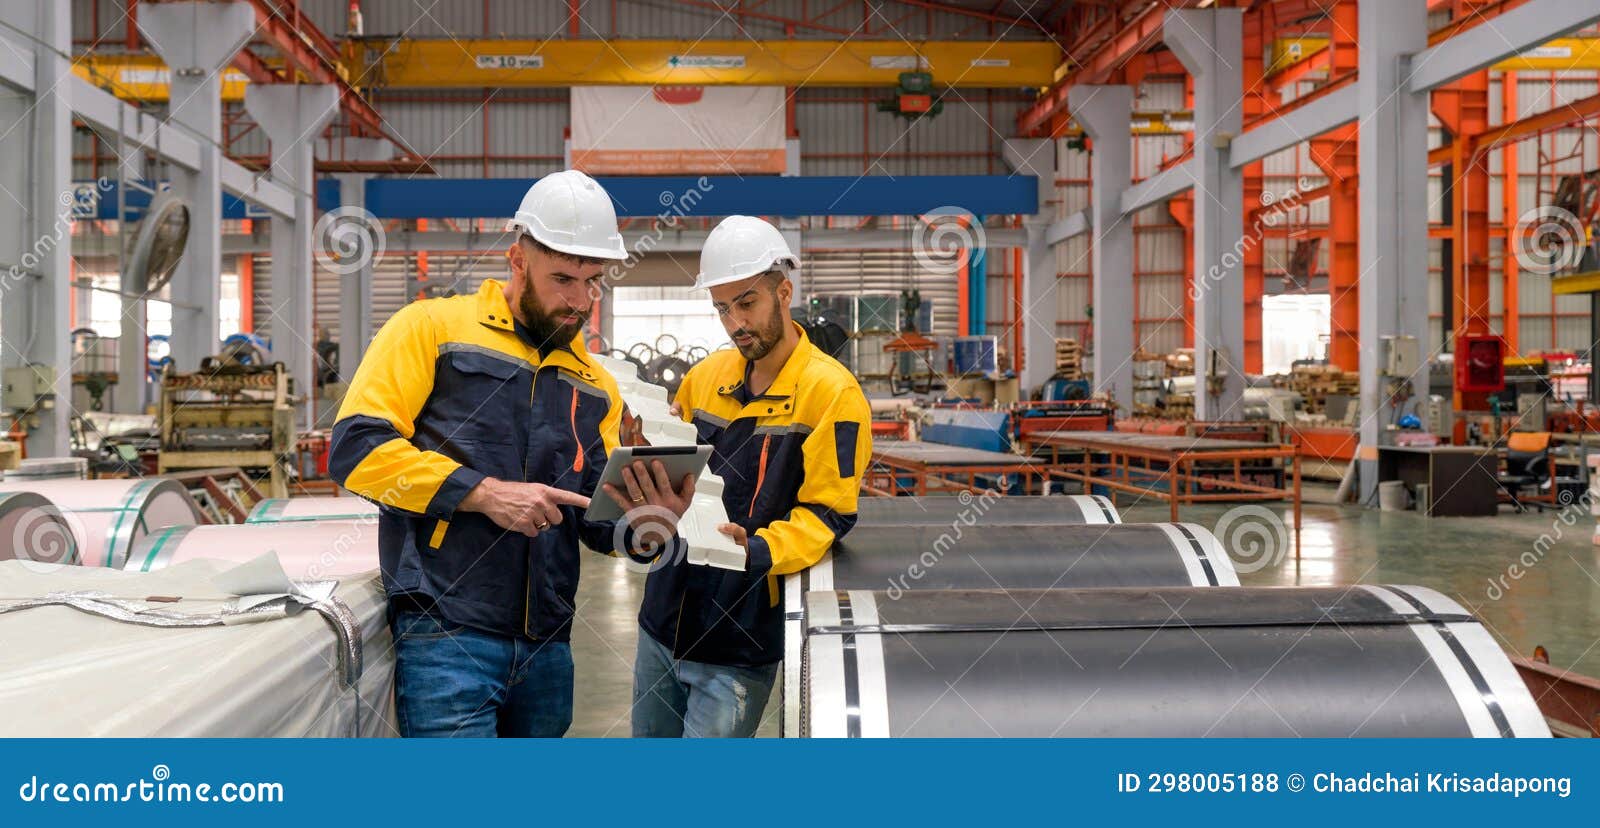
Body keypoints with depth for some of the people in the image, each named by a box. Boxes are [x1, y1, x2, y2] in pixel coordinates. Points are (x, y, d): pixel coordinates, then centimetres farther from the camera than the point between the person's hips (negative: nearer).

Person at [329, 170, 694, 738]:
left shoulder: (594, 383, 17)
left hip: (547, 646, 6)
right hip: (447, 636, -6)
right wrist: (484, 493, -17)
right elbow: (355, 447, -9)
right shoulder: (433, 328, 0)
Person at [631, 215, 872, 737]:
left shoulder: (831, 391, -11)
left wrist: (755, 550, -29)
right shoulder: (705, 376, 8)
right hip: (663, 621, 6)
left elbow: (826, 514, -14)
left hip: (740, 641, -6)